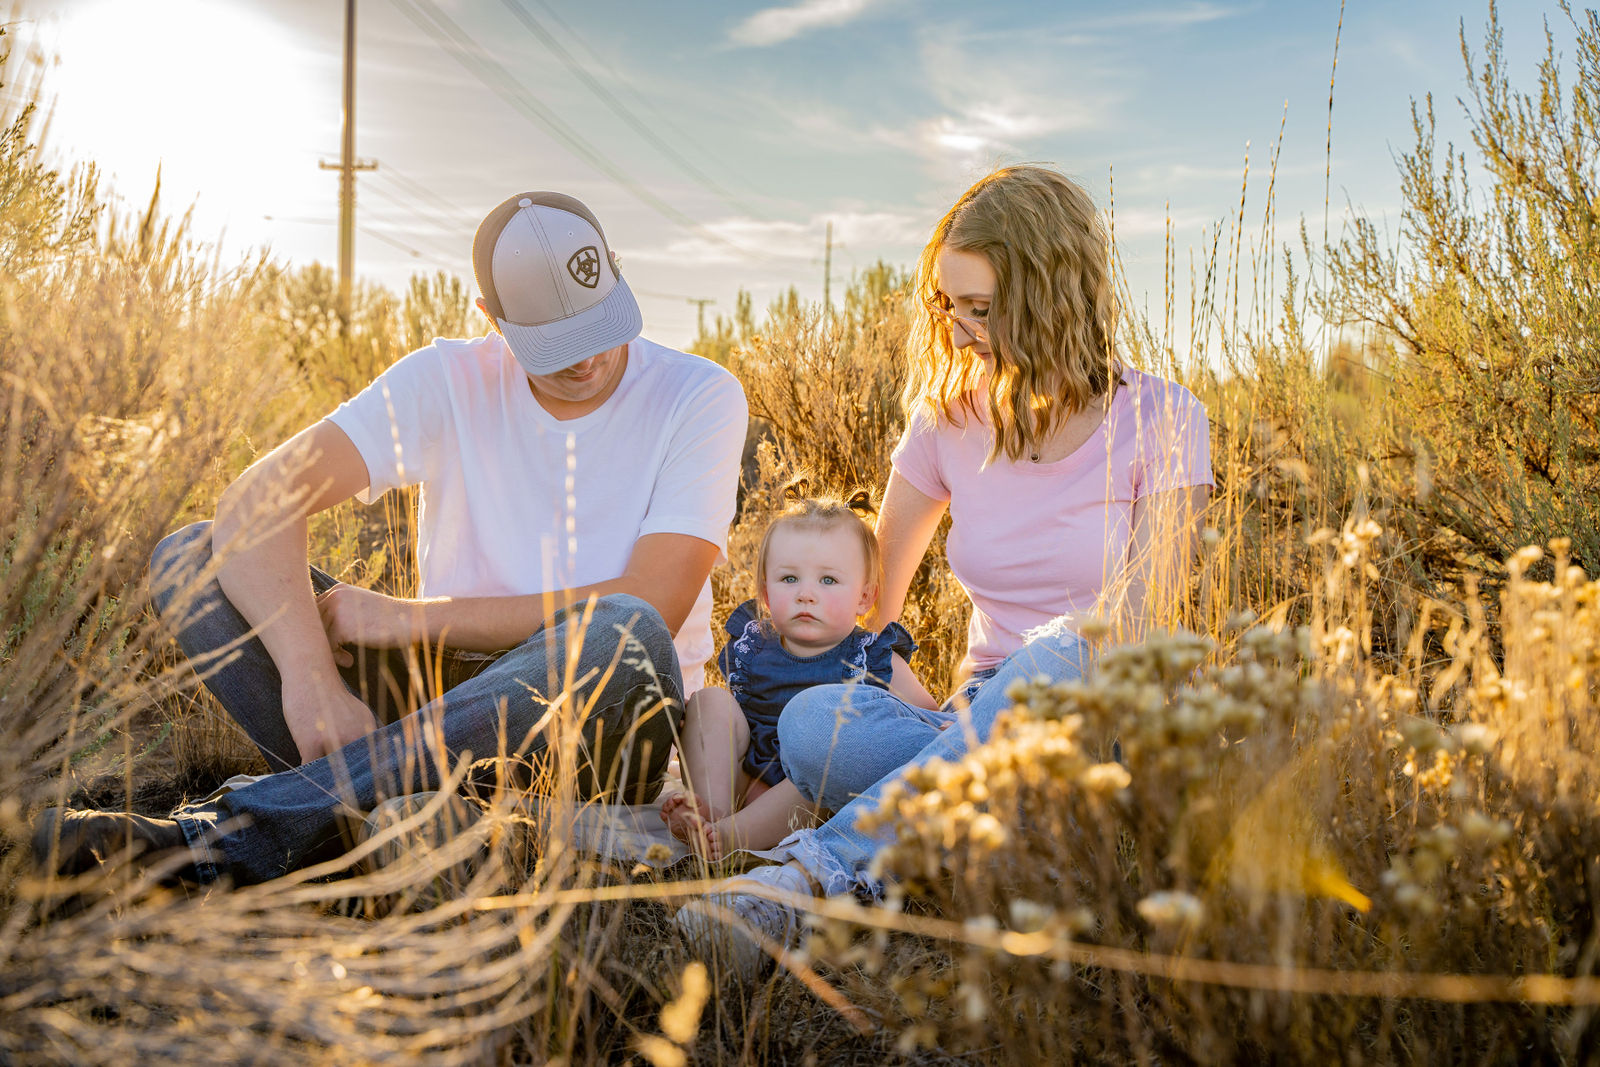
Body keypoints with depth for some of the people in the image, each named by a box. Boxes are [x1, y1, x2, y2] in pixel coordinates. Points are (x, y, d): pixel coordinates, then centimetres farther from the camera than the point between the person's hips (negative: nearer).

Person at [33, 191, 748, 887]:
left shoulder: (700, 399, -8)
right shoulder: (450, 381, -3)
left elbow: (649, 608, -19)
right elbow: (258, 502, -14)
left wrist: (409, 616, -18)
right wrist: (309, 676, -33)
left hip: (600, 732, -2)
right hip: (451, 691, 3)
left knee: (628, 634, -40)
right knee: (191, 557, -10)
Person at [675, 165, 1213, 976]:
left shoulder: (1160, 421, -3)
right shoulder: (950, 417, 7)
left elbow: (1136, 633, -9)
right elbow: (873, 600, 11)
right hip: (982, 722, 3)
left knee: (1064, 653, -39)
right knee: (812, 720, -28)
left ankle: (818, 872, -42)